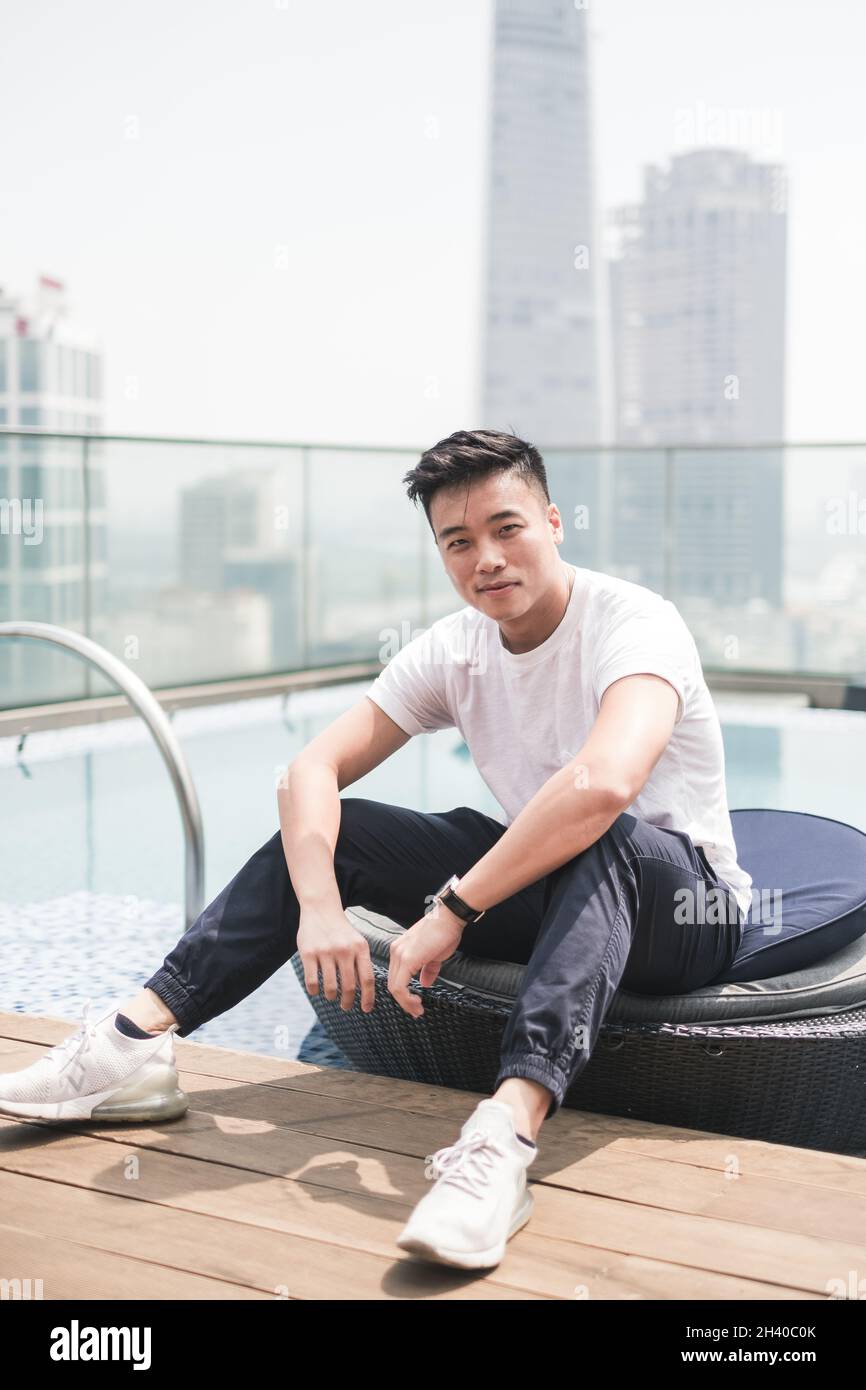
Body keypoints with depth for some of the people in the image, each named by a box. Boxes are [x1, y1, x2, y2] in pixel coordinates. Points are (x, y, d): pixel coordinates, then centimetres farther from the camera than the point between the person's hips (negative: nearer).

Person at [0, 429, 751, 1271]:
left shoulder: (632, 622, -22)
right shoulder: (454, 649, -2)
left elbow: (602, 784, -42)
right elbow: (310, 768, -9)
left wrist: (451, 912, -37)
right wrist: (319, 909, -27)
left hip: (690, 908, -6)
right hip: (541, 894, 6)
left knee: (604, 839, -40)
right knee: (329, 831, -7)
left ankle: (507, 1133, -55)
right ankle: (137, 1043, -14)